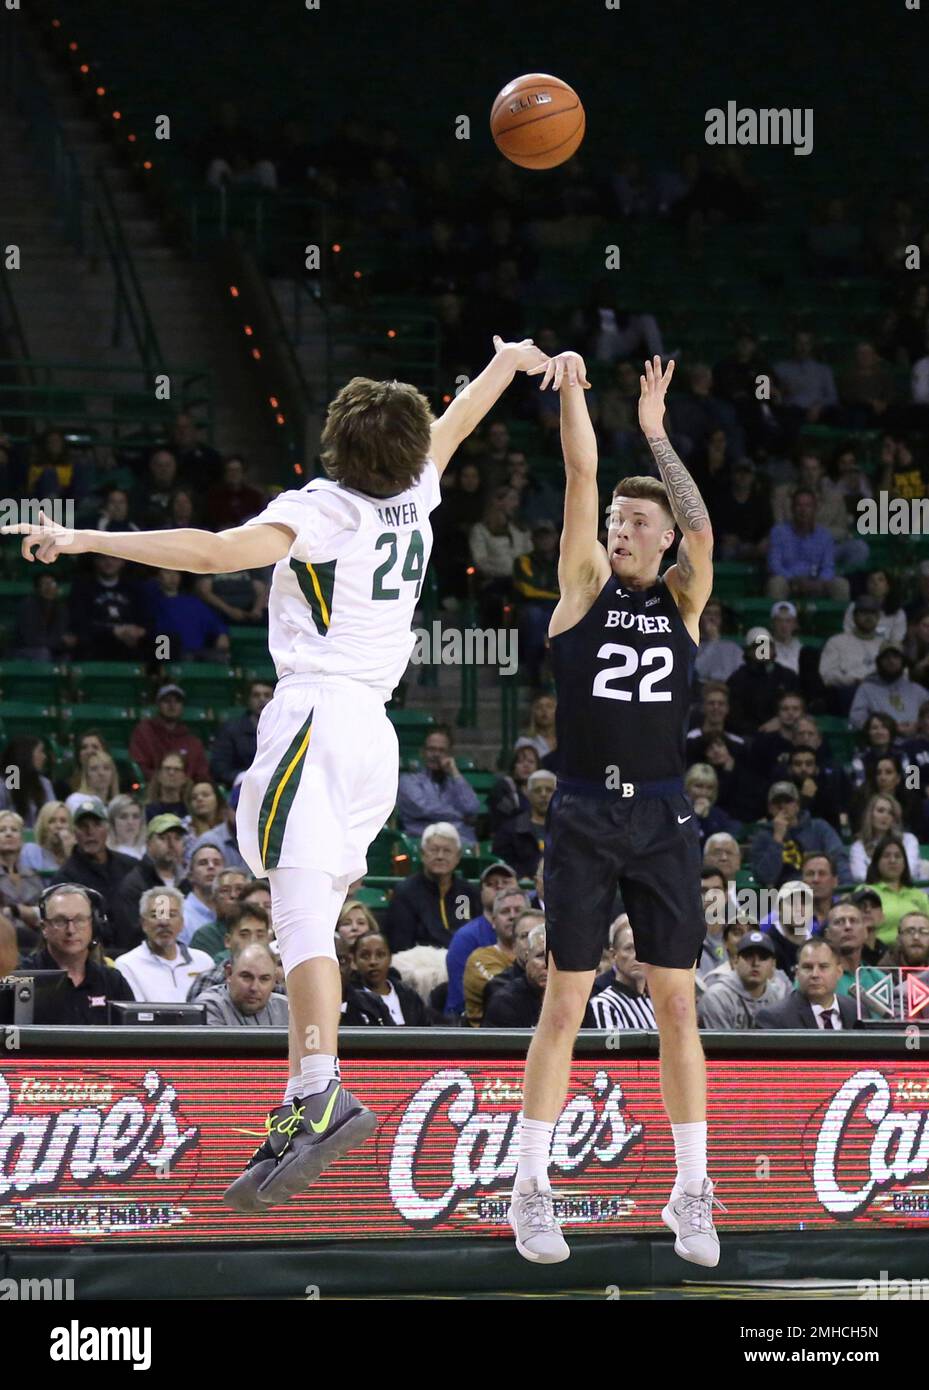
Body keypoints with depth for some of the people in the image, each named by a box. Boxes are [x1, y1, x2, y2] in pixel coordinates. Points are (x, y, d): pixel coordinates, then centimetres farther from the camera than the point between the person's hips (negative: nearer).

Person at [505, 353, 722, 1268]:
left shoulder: (681, 602, 7)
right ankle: (530, 1192, 6)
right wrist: (571, 391, -17)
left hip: (663, 822, 1)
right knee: (564, 1004, 0)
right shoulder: (586, 585, 4)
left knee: (676, 1004, 3)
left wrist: (655, 433, -14)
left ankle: (691, 1195, 8)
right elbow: (582, 476, -7)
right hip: (584, 820, -1)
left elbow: (701, 530, -12)